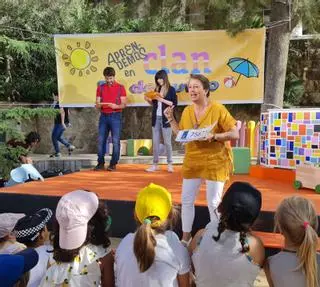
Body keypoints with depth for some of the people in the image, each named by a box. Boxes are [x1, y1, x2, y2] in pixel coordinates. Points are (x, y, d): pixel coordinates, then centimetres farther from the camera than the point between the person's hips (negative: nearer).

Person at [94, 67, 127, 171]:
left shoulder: (120, 87, 2)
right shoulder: (100, 87, 10)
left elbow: (124, 104, -1)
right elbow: (97, 104, 7)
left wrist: (116, 106, -21)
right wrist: (99, 105, -16)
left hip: (115, 116, -3)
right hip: (103, 116, 3)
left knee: (115, 141, -4)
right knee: (101, 140, 2)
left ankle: (113, 164, 5)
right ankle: (100, 163, 11)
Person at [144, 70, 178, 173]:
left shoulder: (171, 89, -2)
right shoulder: (157, 89, 12)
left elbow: (174, 104, -9)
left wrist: (162, 100, -17)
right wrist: (148, 100, 0)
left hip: (166, 119, -5)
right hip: (156, 118, 5)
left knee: (167, 142, 0)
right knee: (155, 142, 6)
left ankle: (170, 164, 11)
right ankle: (155, 164, 12)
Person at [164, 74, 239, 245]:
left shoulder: (218, 109, -12)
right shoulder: (187, 111, 5)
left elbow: (235, 134, -12)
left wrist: (215, 136, -26)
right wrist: (171, 119, 2)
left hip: (215, 161, -5)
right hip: (192, 161, 5)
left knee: (213, 203, 2)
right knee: (186, 200, 10)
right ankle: (186, 237, 27)